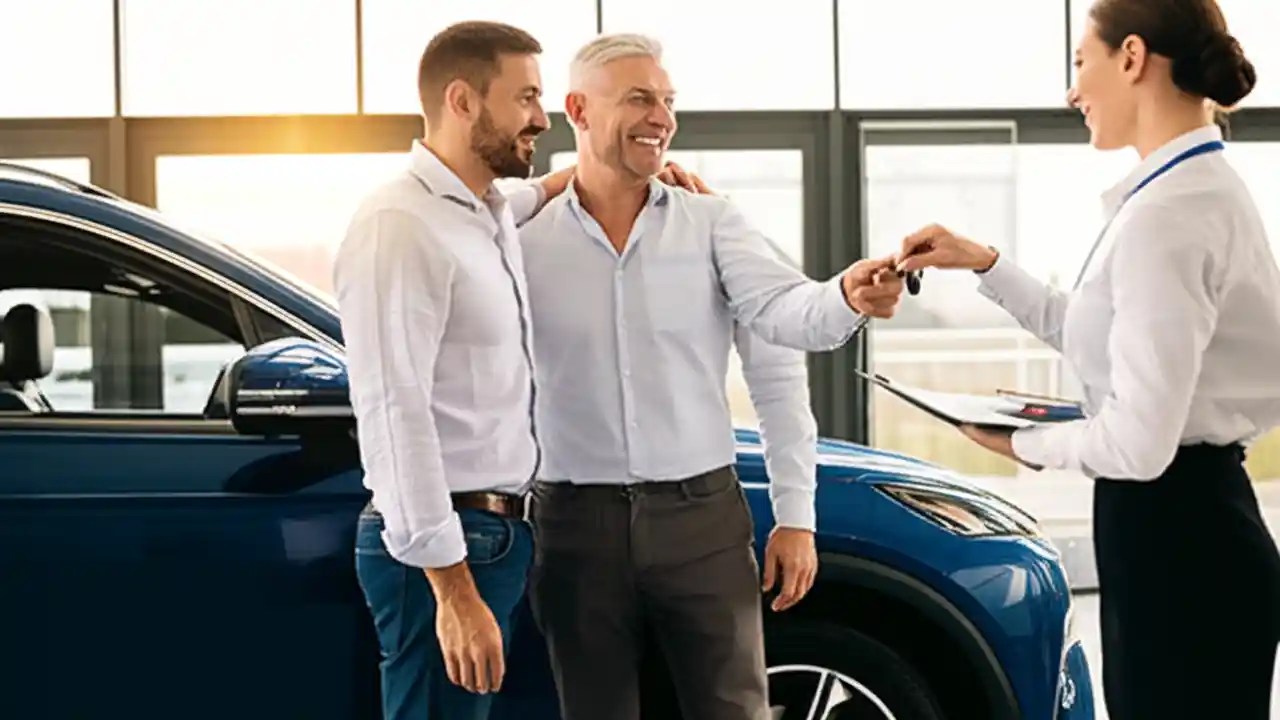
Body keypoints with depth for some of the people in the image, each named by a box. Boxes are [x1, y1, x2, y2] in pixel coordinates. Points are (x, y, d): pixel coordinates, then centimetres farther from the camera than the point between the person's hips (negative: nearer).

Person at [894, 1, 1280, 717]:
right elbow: (1107, 339, 21)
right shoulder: (1198, 187, 10)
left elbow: (1138, 443, -24)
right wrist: (986, 264, 16)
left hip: (1174, 537, -10)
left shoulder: (1166, 213, -21)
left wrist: (1026, 444, -6)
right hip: (1191, 522, 10)